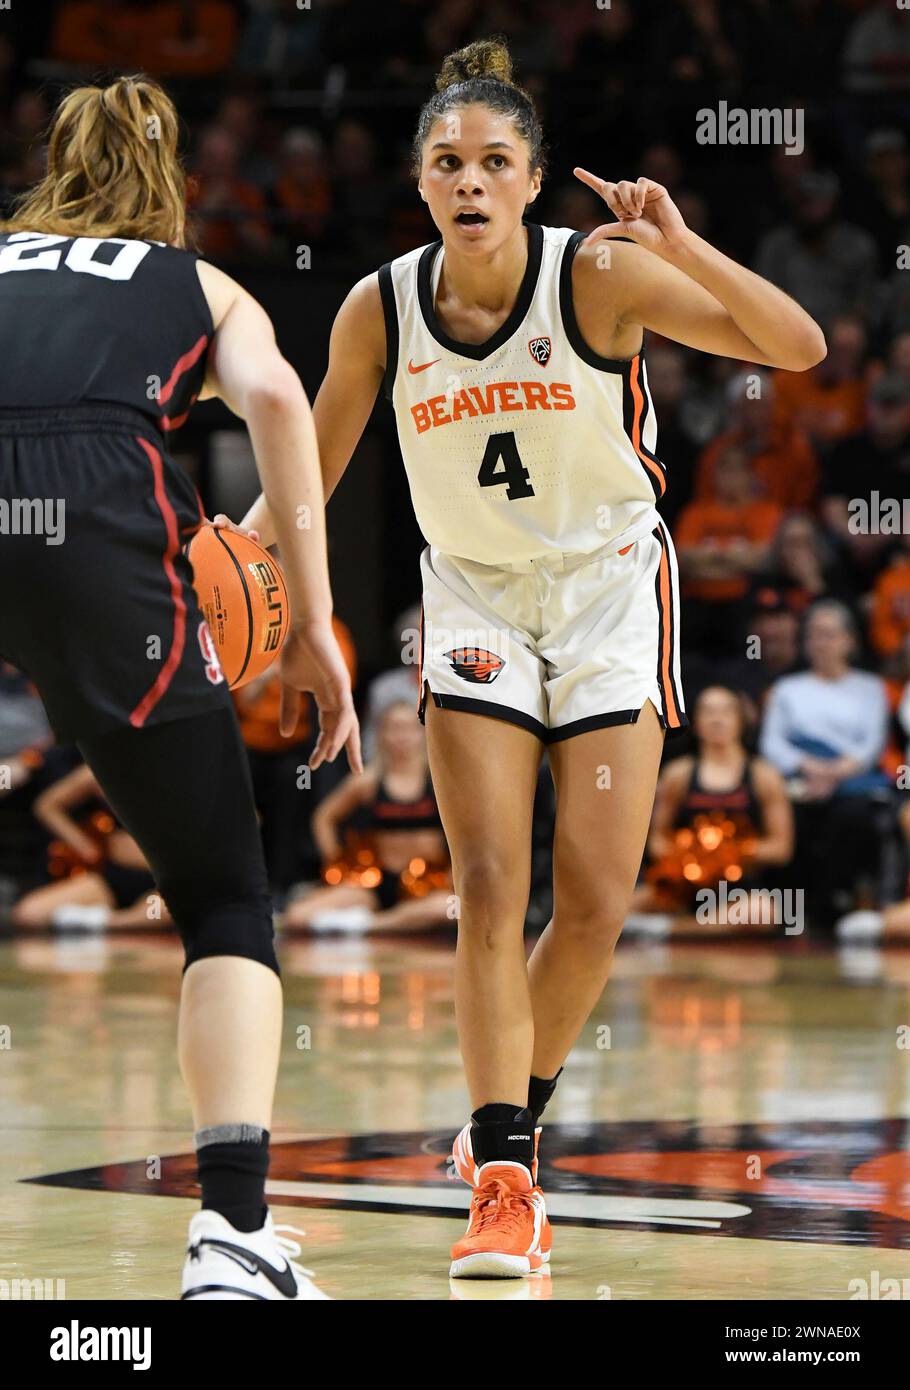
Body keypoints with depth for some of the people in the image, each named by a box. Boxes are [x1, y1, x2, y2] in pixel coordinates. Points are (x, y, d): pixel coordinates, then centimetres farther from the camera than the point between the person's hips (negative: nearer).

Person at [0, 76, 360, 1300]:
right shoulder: (204, 285, 28)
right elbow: (273, 398, 6)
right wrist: (312, 626, 4)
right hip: (99, 516, -2)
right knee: (226, 905, 10)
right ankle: (234, 1233, -5)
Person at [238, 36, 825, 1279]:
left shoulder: (598, 276, -18)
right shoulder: (379, 311, -10)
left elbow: (799, 349, -23)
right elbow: (313, 474, 3)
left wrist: (680, 247, -37)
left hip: (609, 586, -1)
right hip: (475, 598, 1)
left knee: (594, 905, -4)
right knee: (490, 890, -11)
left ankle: (509, 1123, 20)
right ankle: (504, 1186, -10)